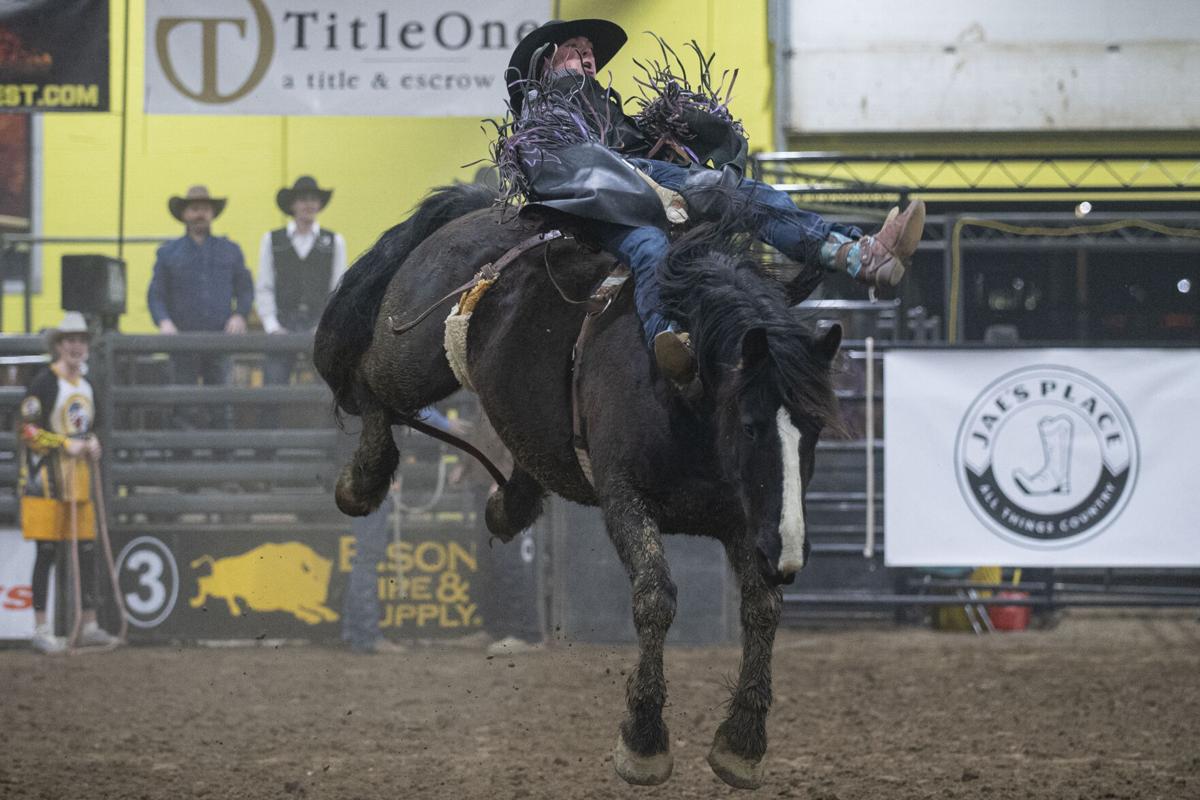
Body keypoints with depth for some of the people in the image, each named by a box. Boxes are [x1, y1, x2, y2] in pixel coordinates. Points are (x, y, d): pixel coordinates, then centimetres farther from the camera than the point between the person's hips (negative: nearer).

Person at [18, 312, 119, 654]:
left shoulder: (86, 385, 15)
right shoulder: (43, 383, -10)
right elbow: (27, 429, -14)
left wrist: (92, 443, 6)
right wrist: (65, 444, -17)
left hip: (80, 476, 7)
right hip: (47, 476, -7)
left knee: (88, 551, 6)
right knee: (46, 553, -4)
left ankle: (90, 625, 13)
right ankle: (41, 629, 1)